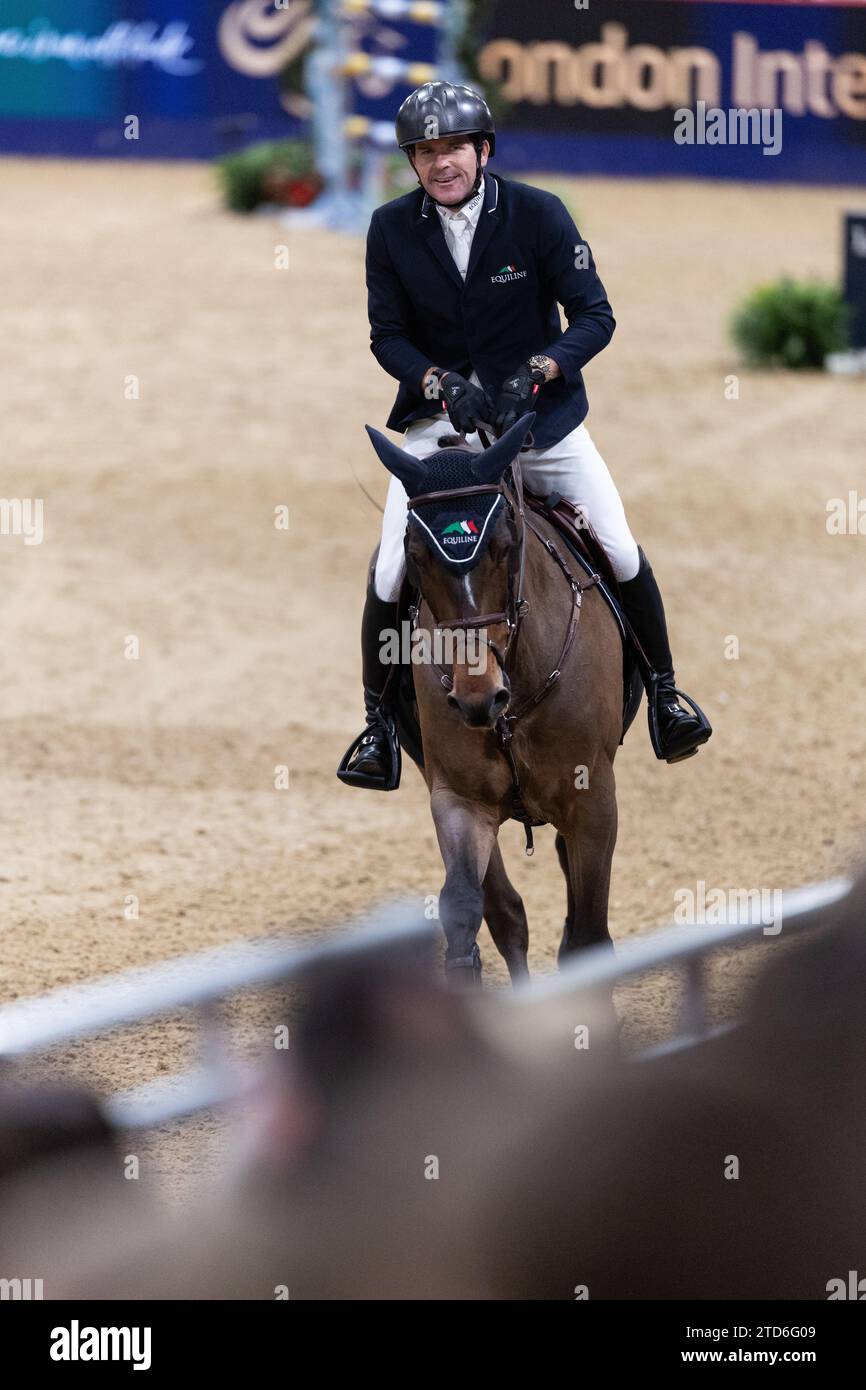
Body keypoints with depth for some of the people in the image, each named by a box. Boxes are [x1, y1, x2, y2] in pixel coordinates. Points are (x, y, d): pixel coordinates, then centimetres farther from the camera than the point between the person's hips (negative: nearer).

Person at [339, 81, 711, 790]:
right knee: (389, 576, -10)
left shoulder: (539, 213, -11)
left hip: (540, 410, -1)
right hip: (441, 414, 1)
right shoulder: (391, 229, -6)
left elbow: (595, 316, -11)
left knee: (623, 555, -6)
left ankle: (664, 691, 16)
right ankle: (379, 722, 8)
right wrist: (442, 383, -21)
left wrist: (535, 372, -27)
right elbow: (388, 336, -2)